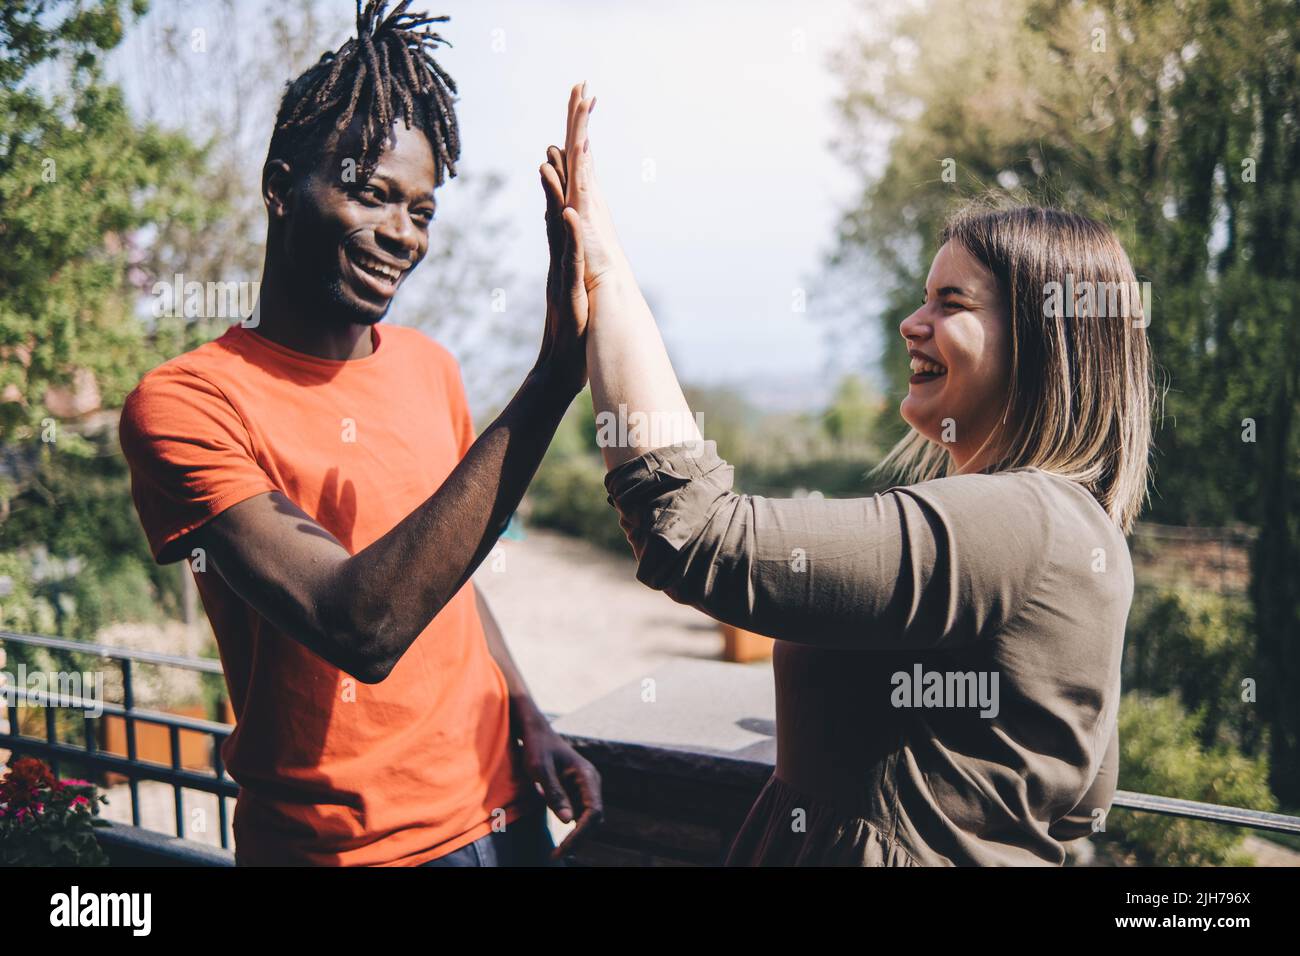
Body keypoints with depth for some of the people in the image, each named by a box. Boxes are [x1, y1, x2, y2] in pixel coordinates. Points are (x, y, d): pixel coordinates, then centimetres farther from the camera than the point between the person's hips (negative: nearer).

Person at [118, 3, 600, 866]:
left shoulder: (430, 368, 1)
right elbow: (360, 626, -30)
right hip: (332, 839, -5)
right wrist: (552, 379, -33)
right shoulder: (185, 404, -17)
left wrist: (528, 722, 0)